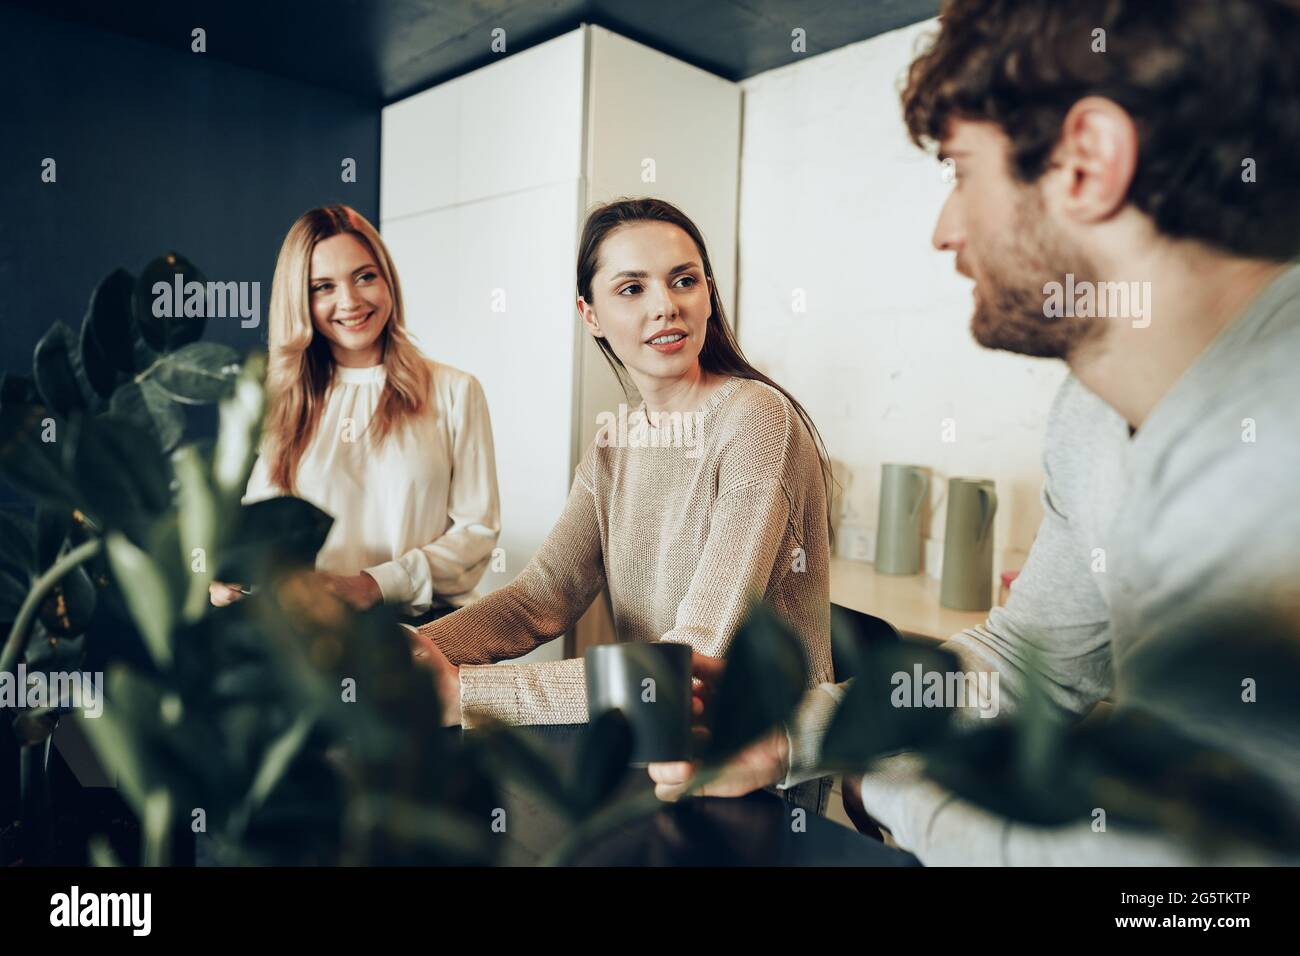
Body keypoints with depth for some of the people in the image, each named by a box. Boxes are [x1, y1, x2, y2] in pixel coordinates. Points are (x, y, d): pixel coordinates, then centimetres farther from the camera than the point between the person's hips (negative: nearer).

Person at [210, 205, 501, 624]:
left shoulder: (454, 392, 5)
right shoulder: (280, 405, 14)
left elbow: (477, 529, 3)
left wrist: (376, 585, -9)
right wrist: (233, 578, -7)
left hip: (423, 628, -2)